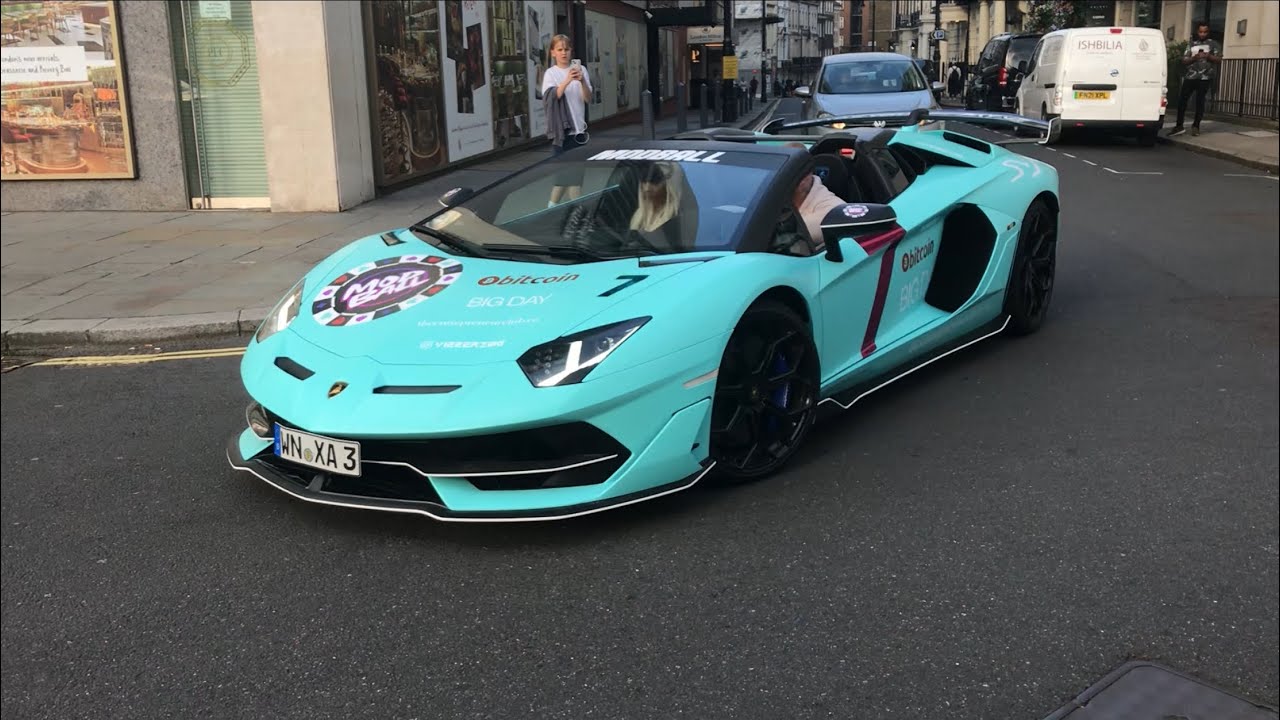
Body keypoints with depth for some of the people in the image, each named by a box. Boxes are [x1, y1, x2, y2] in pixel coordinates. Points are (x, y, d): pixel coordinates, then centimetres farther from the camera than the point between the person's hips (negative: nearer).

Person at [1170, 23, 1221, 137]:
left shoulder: (1213, 44, 9)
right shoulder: (1192, 44, 17)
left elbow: (1219, 59, 0)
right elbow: (1184, 60, 9)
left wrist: (1207, 56, -16)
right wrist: (1194, 58, -10)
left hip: (1205, 77, -3)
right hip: (1190, 76, 3)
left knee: (1199, 101, -4)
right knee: (1182, 99, -5)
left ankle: (1196, 126, 6)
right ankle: (1179, 126, 0)